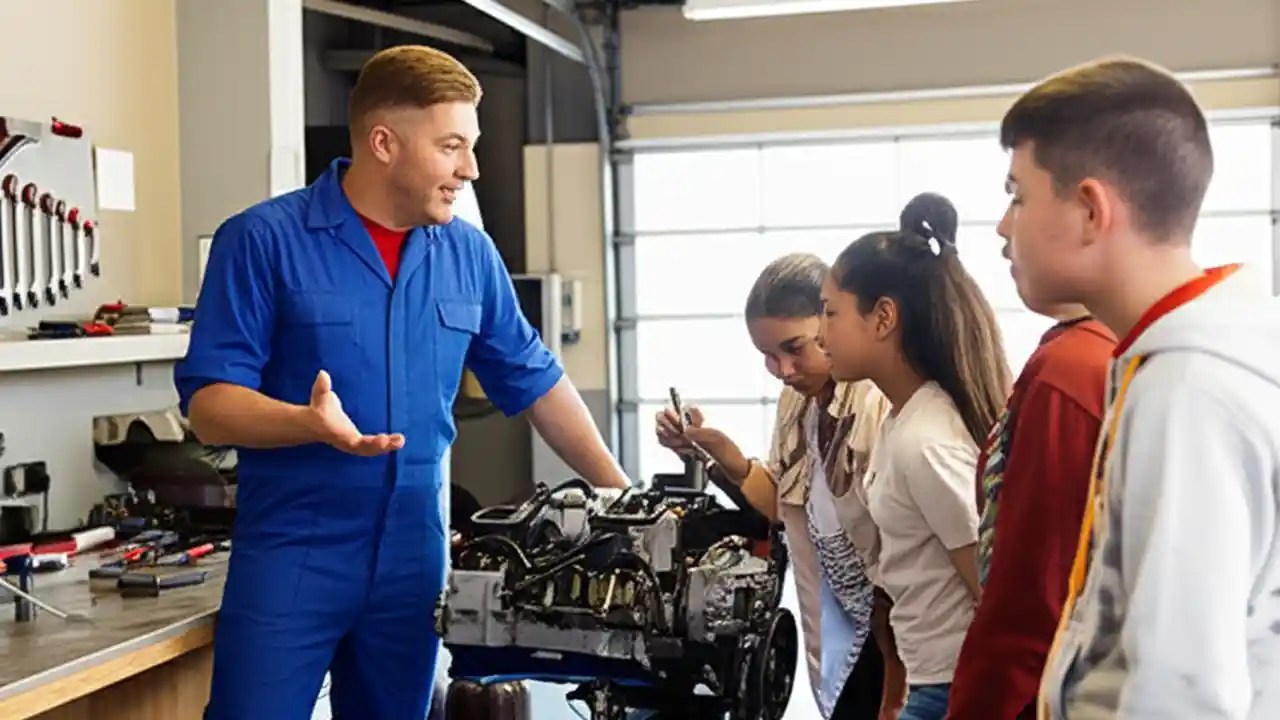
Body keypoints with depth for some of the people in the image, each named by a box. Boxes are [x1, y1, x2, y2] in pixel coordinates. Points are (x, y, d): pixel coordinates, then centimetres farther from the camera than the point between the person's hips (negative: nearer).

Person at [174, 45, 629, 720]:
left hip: (416, 557, 4)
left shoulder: (470, 255, 6)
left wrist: (623, 495, 10)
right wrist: (311, 422, -29)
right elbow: (207, 402, -11)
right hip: (290, 556, -4)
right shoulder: (264, 240, -8)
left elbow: (537, 382, 13)